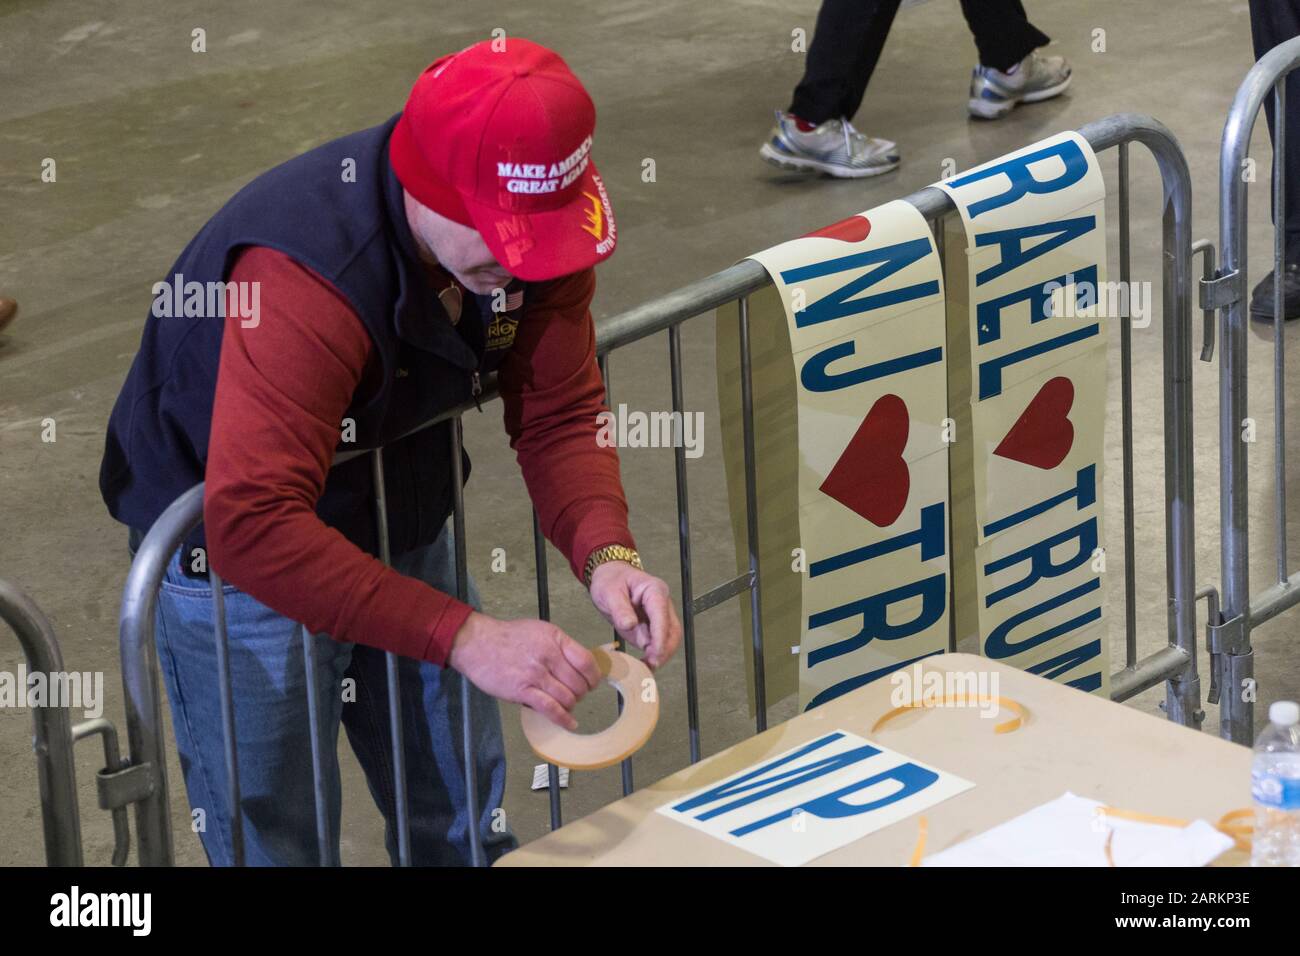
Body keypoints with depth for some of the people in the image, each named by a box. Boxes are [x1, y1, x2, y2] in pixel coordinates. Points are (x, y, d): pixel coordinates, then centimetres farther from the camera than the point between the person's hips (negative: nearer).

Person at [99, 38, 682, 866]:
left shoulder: (530, 223, -19)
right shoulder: (308, 277, -40)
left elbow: (560, 415, -12)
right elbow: (254, 527, -47)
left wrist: (606, 553, -32)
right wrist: (465, 637, -51)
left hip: (402, 518, 6)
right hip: (234, 552, -6)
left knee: (468, 822, 17)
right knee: (280, 840, 4)